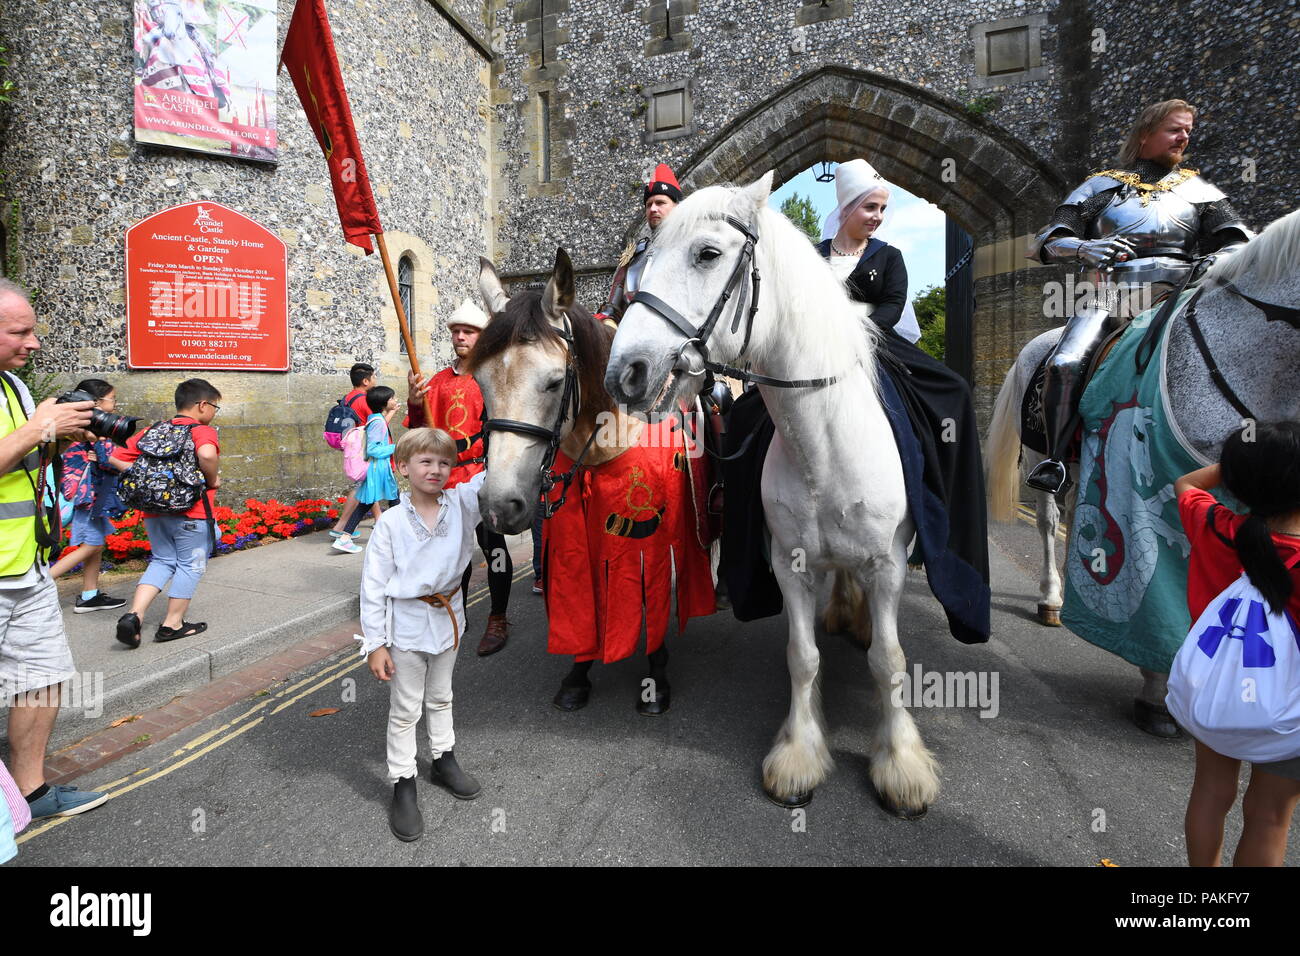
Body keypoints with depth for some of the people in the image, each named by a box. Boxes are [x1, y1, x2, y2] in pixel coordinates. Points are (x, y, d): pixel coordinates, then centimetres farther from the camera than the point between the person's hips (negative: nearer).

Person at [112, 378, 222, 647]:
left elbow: (117, 458, 10)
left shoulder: (154, 430, 11)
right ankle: (173, 624, 15)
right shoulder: (202, 430, -10)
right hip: (191, 512, -6)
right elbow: (207, 454, -33)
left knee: (162, 561, 19)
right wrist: (213, 480, -16)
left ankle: (133, 615, 4)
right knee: (190, 565, 8)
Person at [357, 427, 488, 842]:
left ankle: (444, 760, 45)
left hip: (448, 617, 3)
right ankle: (403, 787, 27)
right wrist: (374, 643, -12)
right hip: (407, 624, -3)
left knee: (440, 698, 25)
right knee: (405, 710, 11)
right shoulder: (391, 522, -14)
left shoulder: (462, 503, -7)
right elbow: (373, 585, -11)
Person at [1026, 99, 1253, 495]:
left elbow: (1240, 239, 17)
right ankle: (1056, 461, -24)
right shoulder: (1102, 187, 22)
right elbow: (1045, 243, 10)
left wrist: (1220, 260, -9)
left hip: (1176, 297, 2)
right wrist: (1083, 248, -12)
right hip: (1110, 295, -2)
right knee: (1065, 365, -30)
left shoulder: (1198, 190, 28)